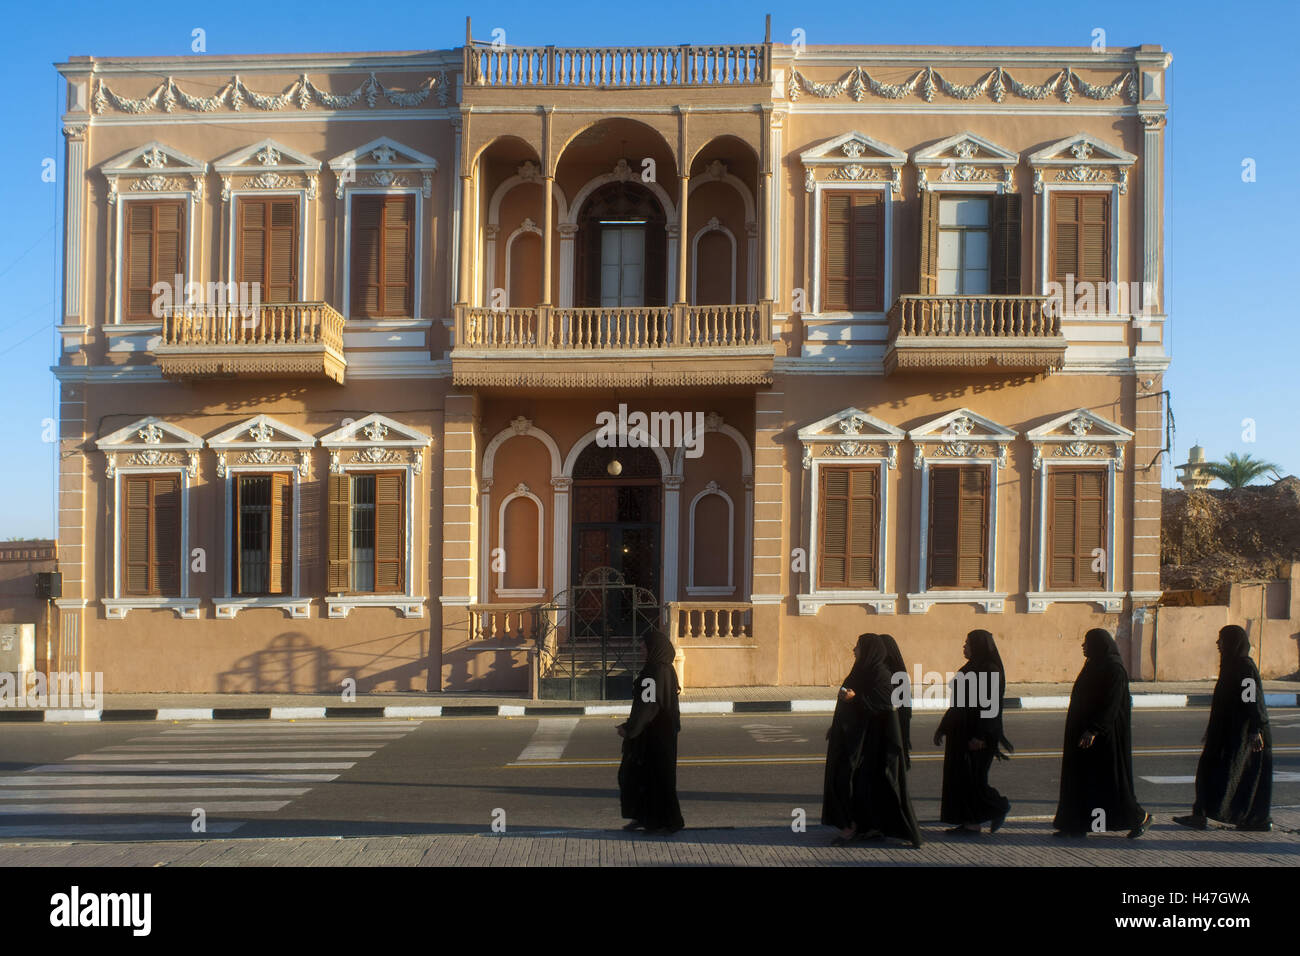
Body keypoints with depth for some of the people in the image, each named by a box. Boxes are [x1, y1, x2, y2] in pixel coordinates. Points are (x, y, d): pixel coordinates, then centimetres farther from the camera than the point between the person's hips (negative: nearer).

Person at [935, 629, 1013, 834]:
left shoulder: (991, 671, -13)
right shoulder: (969, 669, 15)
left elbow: (990, 705, -19)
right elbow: (957, 703, 19)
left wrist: (980, 736, -23)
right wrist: (943, 728, 18)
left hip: (976, 735, -9)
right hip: (960, 733, 9)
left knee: (971, 777, -5)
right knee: (959, 776, 6)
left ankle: (999, 807, 14)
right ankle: (970, 822, 10)